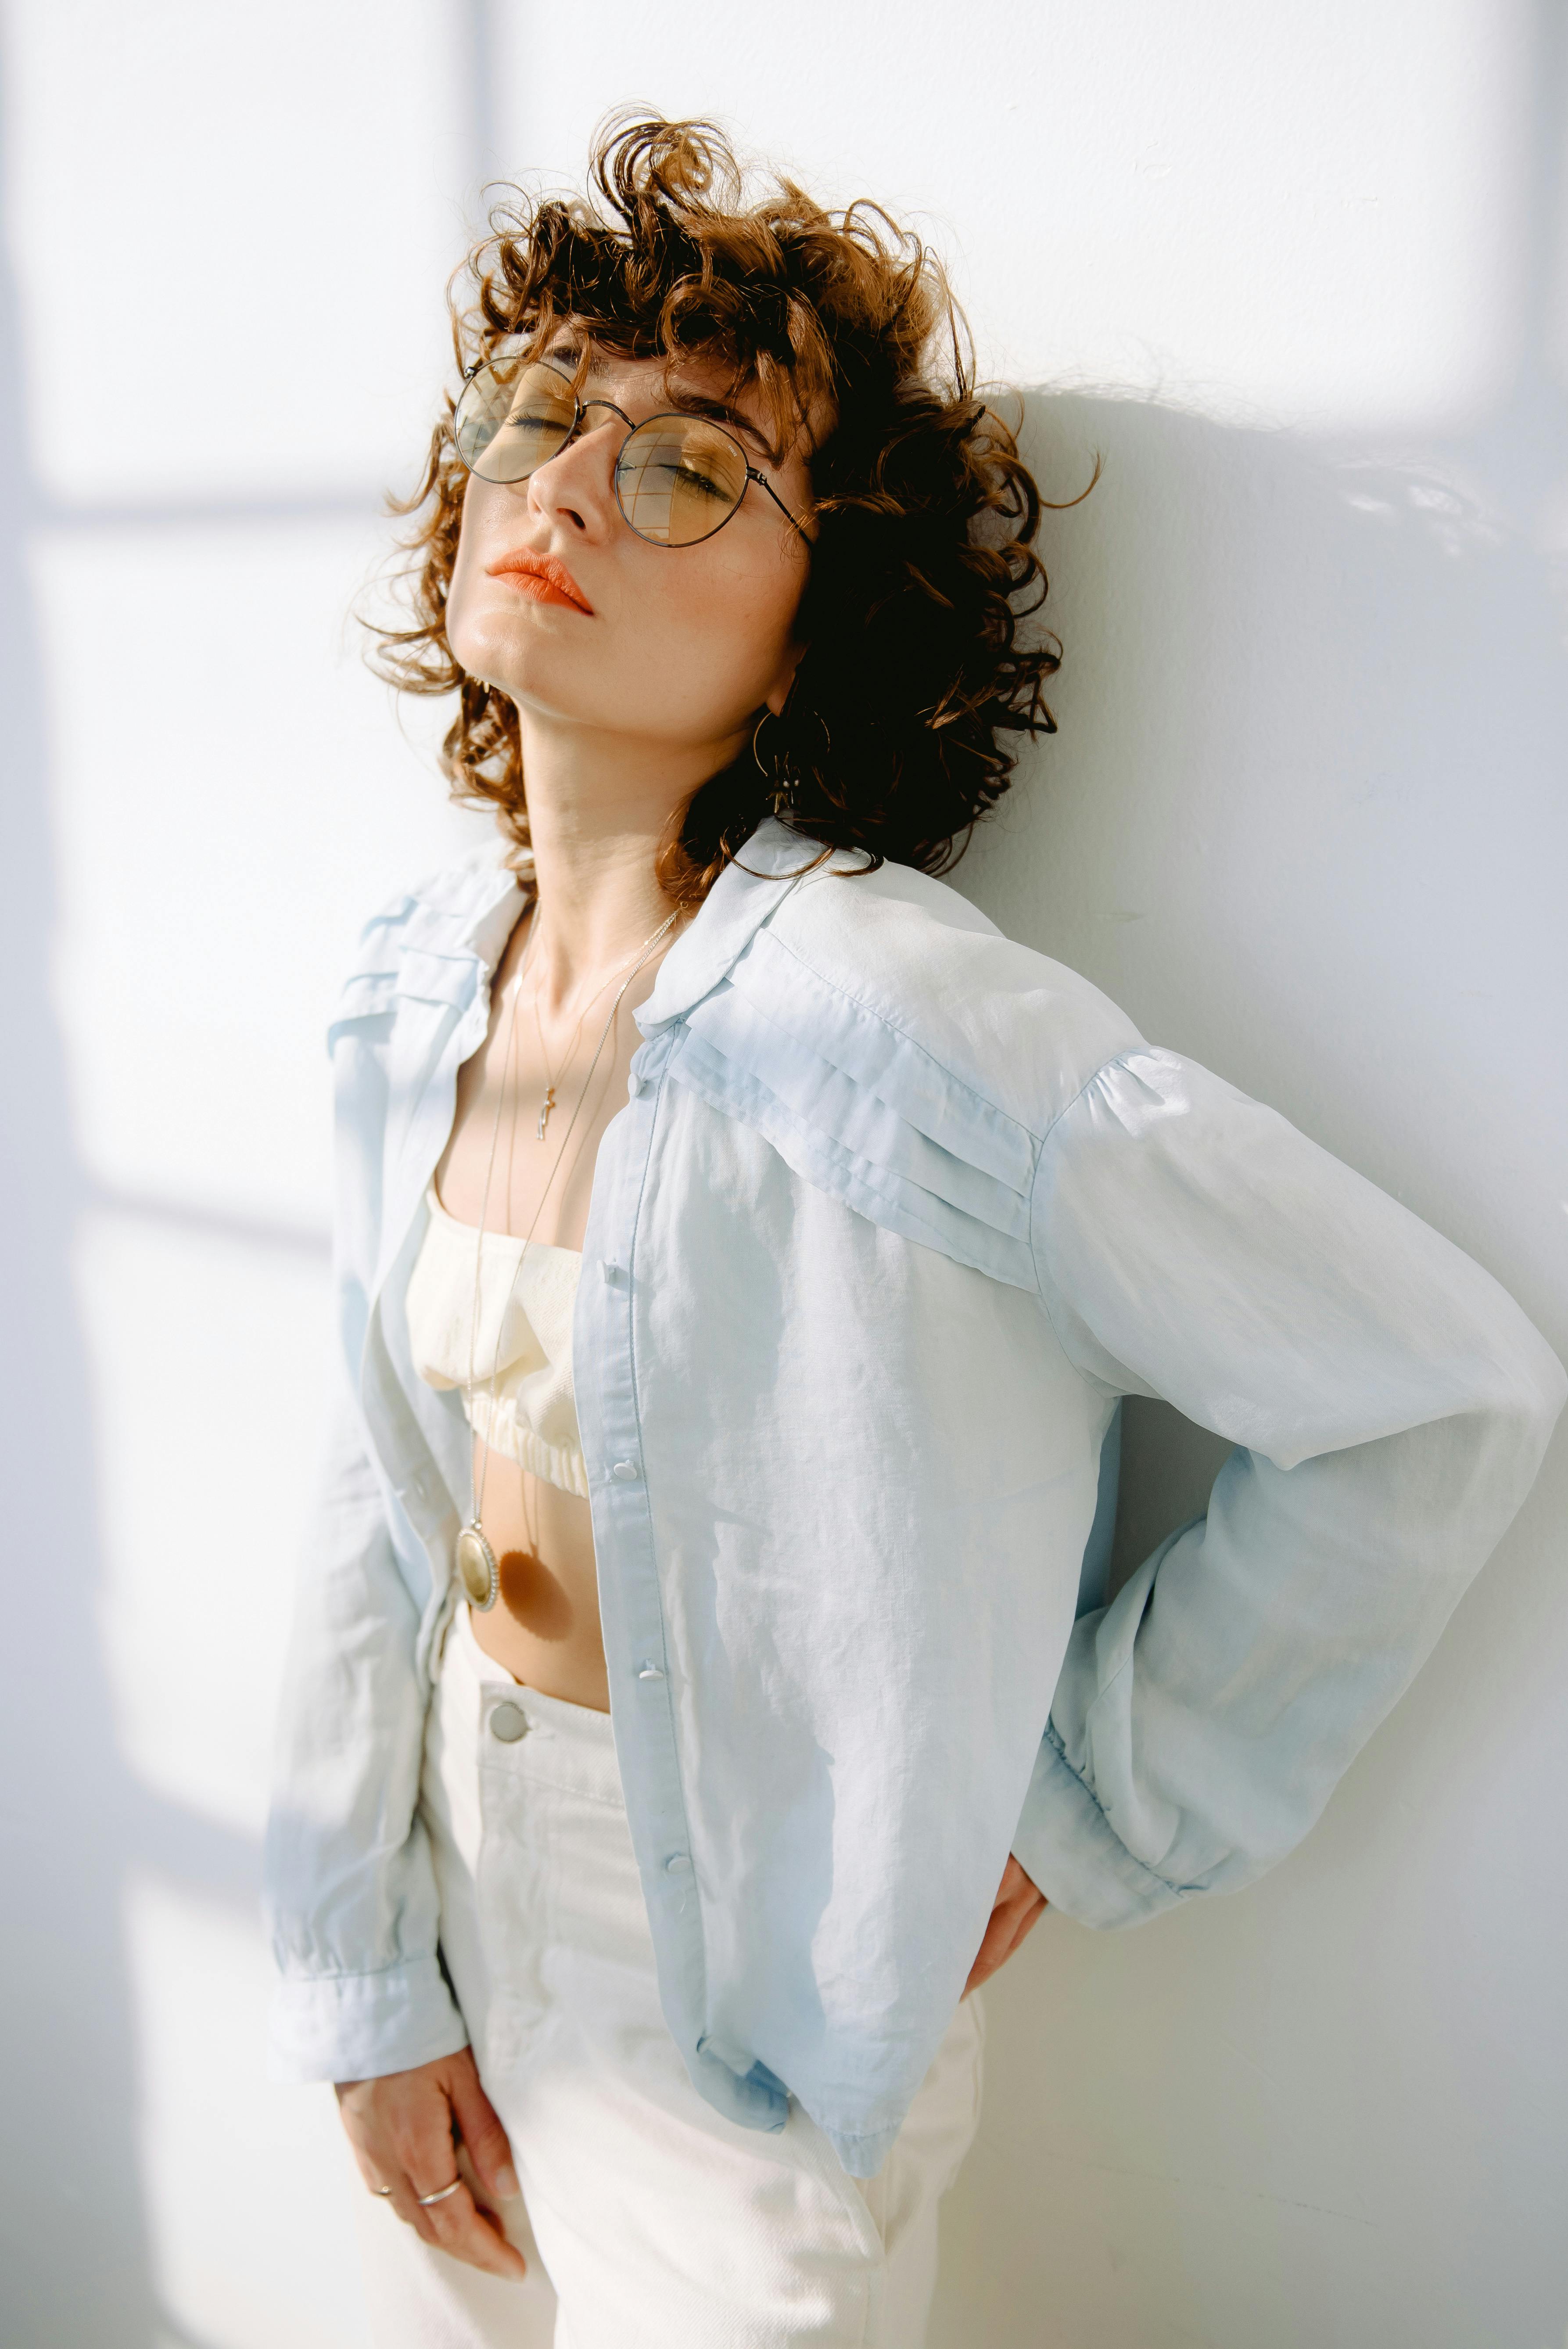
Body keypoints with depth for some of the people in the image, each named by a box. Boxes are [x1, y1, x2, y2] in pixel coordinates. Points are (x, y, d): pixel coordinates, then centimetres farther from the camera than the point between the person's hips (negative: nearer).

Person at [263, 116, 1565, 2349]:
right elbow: (382, 1508, 1)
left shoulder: (901, 1027, -28)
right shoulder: (418, 985, -7)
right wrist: (368, 1984, 3)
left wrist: (1090, 1806, -12)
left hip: (742, 1987, -5)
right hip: (451, 1858, 6)